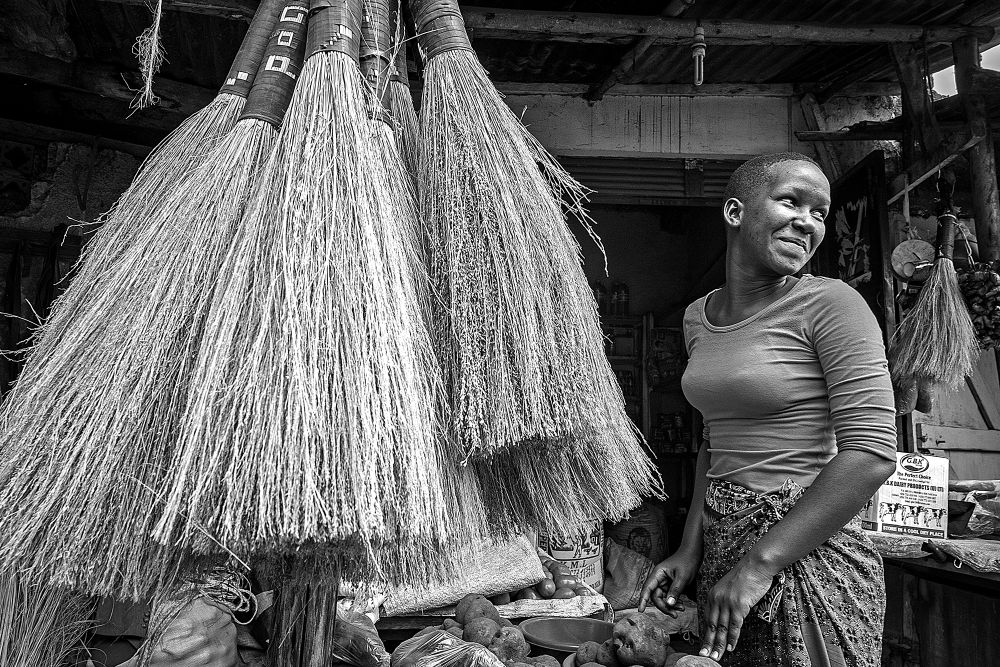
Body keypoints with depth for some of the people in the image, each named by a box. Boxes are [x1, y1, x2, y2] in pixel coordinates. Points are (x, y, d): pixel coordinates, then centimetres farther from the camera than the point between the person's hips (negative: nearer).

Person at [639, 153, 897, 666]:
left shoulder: (830, 304, -13)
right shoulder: (698, 317, 6)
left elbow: (871, 455, -18)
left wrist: (761, 563, -19)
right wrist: (691, 549, 4)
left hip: (805, 550, -6)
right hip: (722, 545, 6)